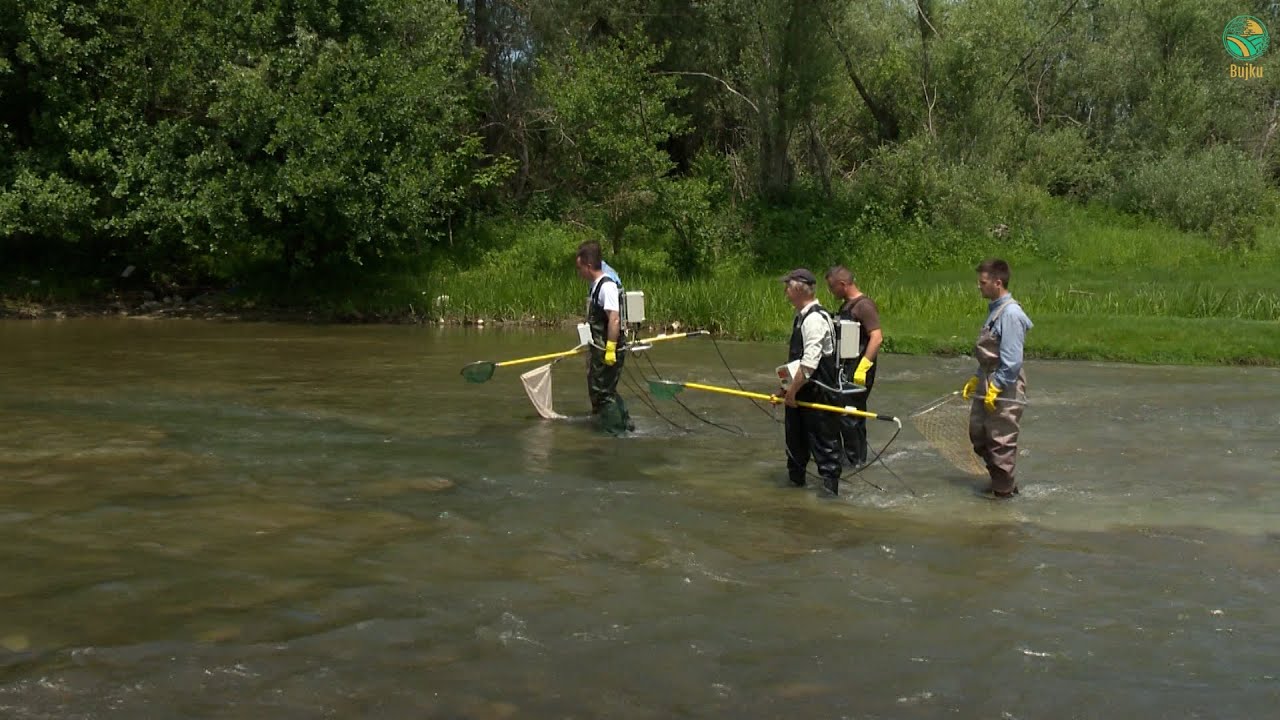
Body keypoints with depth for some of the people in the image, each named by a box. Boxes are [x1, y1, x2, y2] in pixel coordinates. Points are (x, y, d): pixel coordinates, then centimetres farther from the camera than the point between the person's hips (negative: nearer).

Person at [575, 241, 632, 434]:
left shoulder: (607, 286, -20)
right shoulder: (595, 286, 11)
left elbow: (614, 319, -27)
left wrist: (610, 349, -27)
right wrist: (591, 346, 29)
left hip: (608, 350, -10)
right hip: (598, 348, 10)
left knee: (603, 391, -2)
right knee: (601, 390, 19)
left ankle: (614, 430, 8)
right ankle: (624, 422, 30)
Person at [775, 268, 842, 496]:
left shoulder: (815, 319, -19)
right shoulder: (801, 317, 13)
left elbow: (810, 362, -24)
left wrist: (792, 390, -18)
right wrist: (787, 388, 17)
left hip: (818, 393, -10)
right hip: (800, 392, 10)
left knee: (824, 442, -2)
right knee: (795, 437, 20)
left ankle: (830, 487, 5)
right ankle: (795, 479, 34)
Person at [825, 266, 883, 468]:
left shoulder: (864, 305, -15)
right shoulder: (846, 305, 14)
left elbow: (877, 338, -22)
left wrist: (863, 367, -27)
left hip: (858, 369, -9)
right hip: (845, 368, 9)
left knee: (848, 414, -5)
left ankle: (855, 458, 4)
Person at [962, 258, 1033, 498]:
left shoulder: (1010, 313, -20)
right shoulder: (995, 309, 10)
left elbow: (1012, 361, -23)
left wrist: (995, 388, -20)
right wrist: (976, 380, 20)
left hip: (1004, 390, -10)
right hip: (988, 385, 10)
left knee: (1001, 440, 1)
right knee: (978, 434, 17)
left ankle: (1004, 489, 14)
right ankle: (1001, 481, 30)